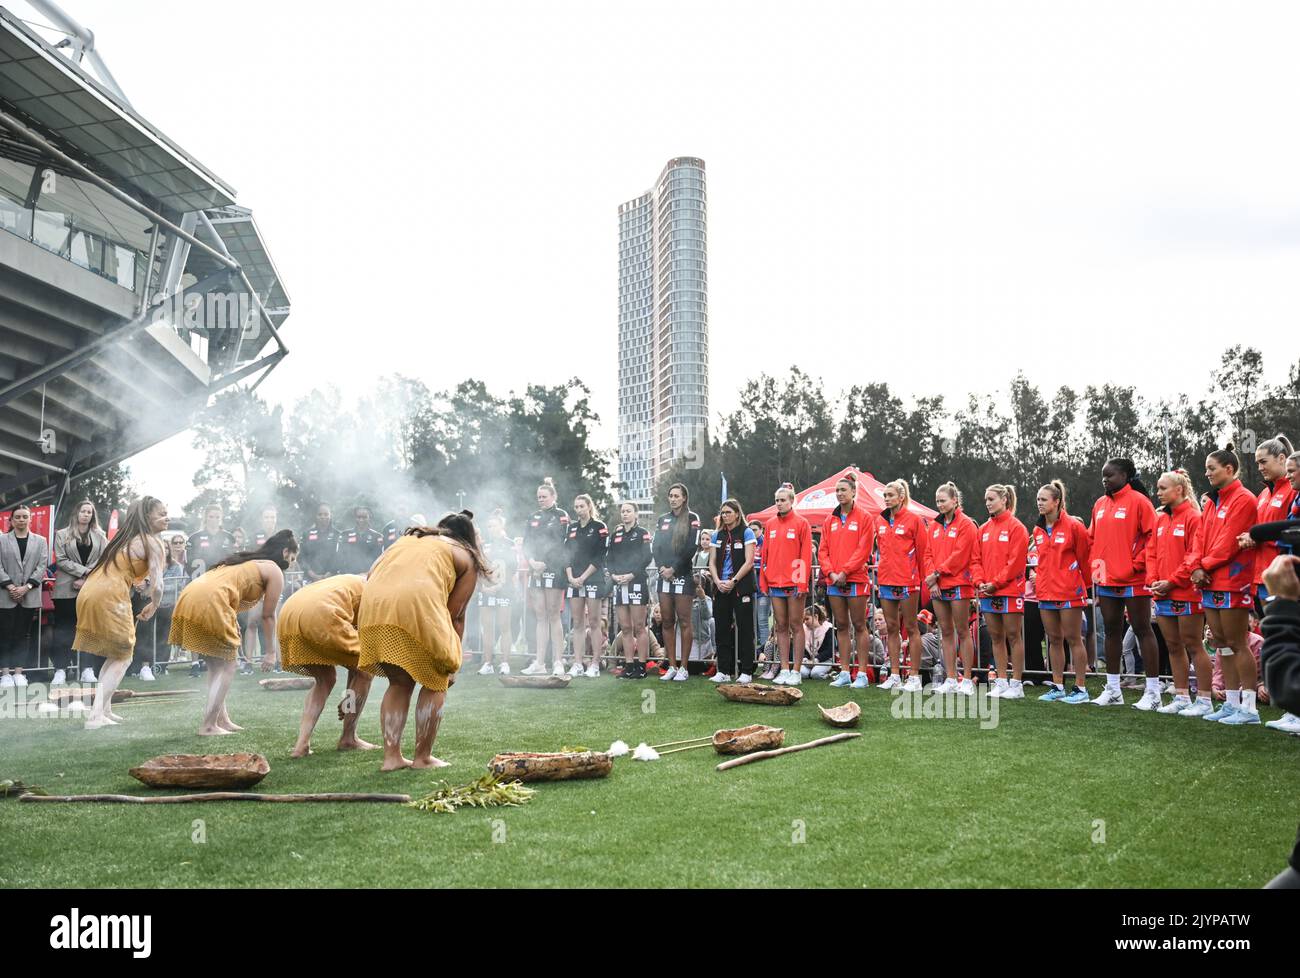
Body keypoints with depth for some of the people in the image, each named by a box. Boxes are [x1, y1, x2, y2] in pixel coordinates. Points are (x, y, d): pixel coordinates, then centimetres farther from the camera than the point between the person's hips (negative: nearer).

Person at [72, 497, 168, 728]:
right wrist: (153, 607, 10)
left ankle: (104, 709, 20)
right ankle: (96, 715, -6)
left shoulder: (124, 537, 23)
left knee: (115, 654, 21)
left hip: (89, 593, 8)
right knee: (123, 657, 3)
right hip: (110, 597, -8)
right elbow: (157, 586, -7)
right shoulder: (152, 542, -2)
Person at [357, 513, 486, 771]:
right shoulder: (465, 557, 22)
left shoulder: (407, 538, 35)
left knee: (399, 682, 20)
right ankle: (423, 757, 13)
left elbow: (371, 575, 21)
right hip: (418, 603, -5)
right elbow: (455, 615, 15)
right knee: (435, 682, 14)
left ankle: (391, 756, 14)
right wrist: (452, 663, 22)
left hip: (373, 604, 5)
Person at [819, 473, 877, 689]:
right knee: (841, 626, 9)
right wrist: (830, 572, -6)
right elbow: (823, 550, 10)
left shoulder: (864, 517, -2)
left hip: (855, 580, -5)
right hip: (833, 581, 5)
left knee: (859, 626, -1)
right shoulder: (830, 520, 13)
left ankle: (861, 673, 2)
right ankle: (844, 673, 14)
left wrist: (845, 571, -14)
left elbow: (864, 549, -10)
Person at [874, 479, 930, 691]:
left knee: (910, 627, 0)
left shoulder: (913, 519, -6)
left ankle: (915, 676, 4)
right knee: (891, 627, 9)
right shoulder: (880, 521, 11)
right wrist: (879, 576, 14)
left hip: (907, 581, -6)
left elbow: (924, 551, -5)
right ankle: (894, 675, 15)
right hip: (886, 581, 6)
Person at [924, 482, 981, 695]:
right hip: (937, 587, 6)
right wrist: (931, 578, -3)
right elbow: (929, 555, 11)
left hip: (958, 584, -6)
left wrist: (937, 573, -12)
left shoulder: (965, 524, -5)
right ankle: (950, 679, 12)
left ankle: (967, 679, 3)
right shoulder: (935, 526, 15)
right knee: (946, 632, 8)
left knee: (962, 632, -2)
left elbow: (959, 555, -12)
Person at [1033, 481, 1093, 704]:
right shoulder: (1038, 530, 11)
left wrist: (1084, 585, 3)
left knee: (1073, 639, -2)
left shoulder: (1073, 526, -9)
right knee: (1054, 639, 11)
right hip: (1046, 592, 7)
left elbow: (1085, 557, -3)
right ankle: (1057, 686, 18)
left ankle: (1080, 688, 5)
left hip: (1069, 593, -6)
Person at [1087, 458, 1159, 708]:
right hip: (1106, 581, 7)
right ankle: (1112, 689, 20)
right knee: (1112, 631, 12)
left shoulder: (1138, 501, -8)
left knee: (1142, 630, -1)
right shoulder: (1100, 504, 13)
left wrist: (1136, 565, -15)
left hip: (1133, 581, -7)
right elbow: (1092, 538, 19)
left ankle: (1153, 691, 4)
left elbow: (1152, 537, -13)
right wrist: (1096, 566, 8)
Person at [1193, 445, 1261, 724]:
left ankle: (1249, 708, -1)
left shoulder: (1243, 499, -10)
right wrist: (1197, 567, -2)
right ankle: (1232, 703, 17)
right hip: (1211, 583, 9)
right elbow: (1202, 539, 13)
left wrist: (1206, 565, -8)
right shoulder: (1212, 502, 17)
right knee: (1221, 643, 11)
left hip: (1232, 582, -9)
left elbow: (1229, 542, -16)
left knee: (1236, 644, -6)